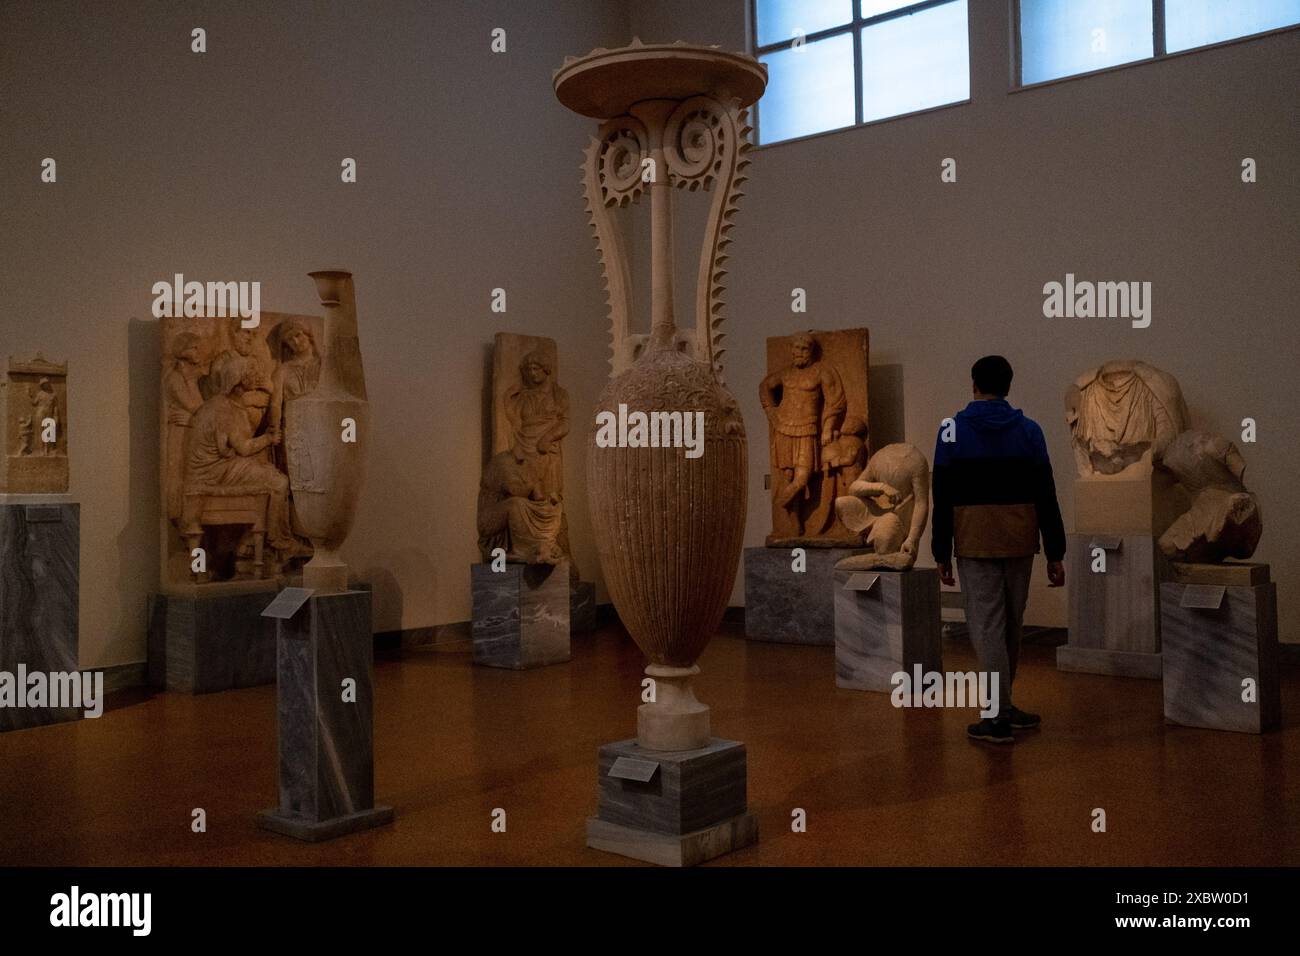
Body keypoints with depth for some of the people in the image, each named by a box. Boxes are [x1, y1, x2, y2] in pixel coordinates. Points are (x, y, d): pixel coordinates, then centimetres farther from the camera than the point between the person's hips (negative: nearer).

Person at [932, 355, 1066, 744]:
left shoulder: (953, 429, -4)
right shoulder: (1028, 430, 2)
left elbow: (942, 498, -5)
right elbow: (1046, 496, 0)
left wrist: (941, 553, 1)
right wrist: (1055, 554, 4)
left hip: (975, 542, -3)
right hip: (1020, 541, 3)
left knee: (987, 625, 1)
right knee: (1011, 624, 16)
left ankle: (1000, 716, 0)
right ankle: (1002, 705, 28)